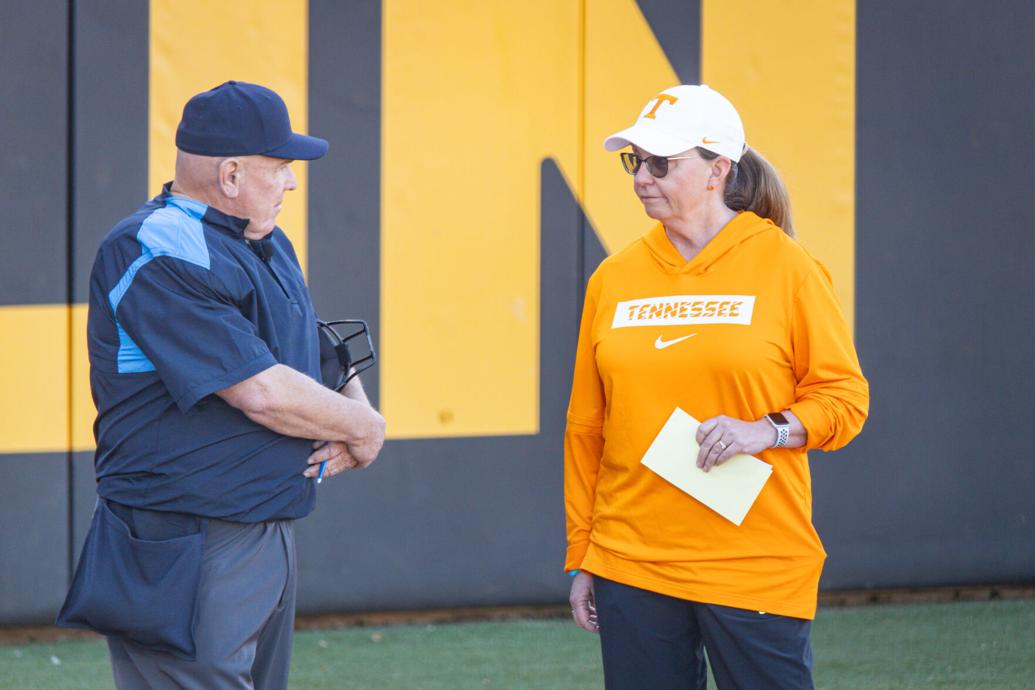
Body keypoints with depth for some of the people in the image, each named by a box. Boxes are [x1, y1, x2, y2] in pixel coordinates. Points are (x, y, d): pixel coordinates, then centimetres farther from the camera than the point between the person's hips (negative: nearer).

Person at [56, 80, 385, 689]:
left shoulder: (269, 246, 16)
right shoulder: (160, 257, -17)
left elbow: (326, 355, 23)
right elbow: (260, 391, -23)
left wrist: (354, 412, -1)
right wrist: (364, 430, -8)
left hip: (273, 540, 10)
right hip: (186, 561, -10)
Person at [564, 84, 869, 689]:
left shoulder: (786, 269, -2)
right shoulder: (614, 279, 9)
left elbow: (845, 397, 0)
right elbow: (586, 428, 12)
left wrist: (767, 430, -18)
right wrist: (581, 559, 11)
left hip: (757, 566, -4)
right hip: (632, 566, 4)